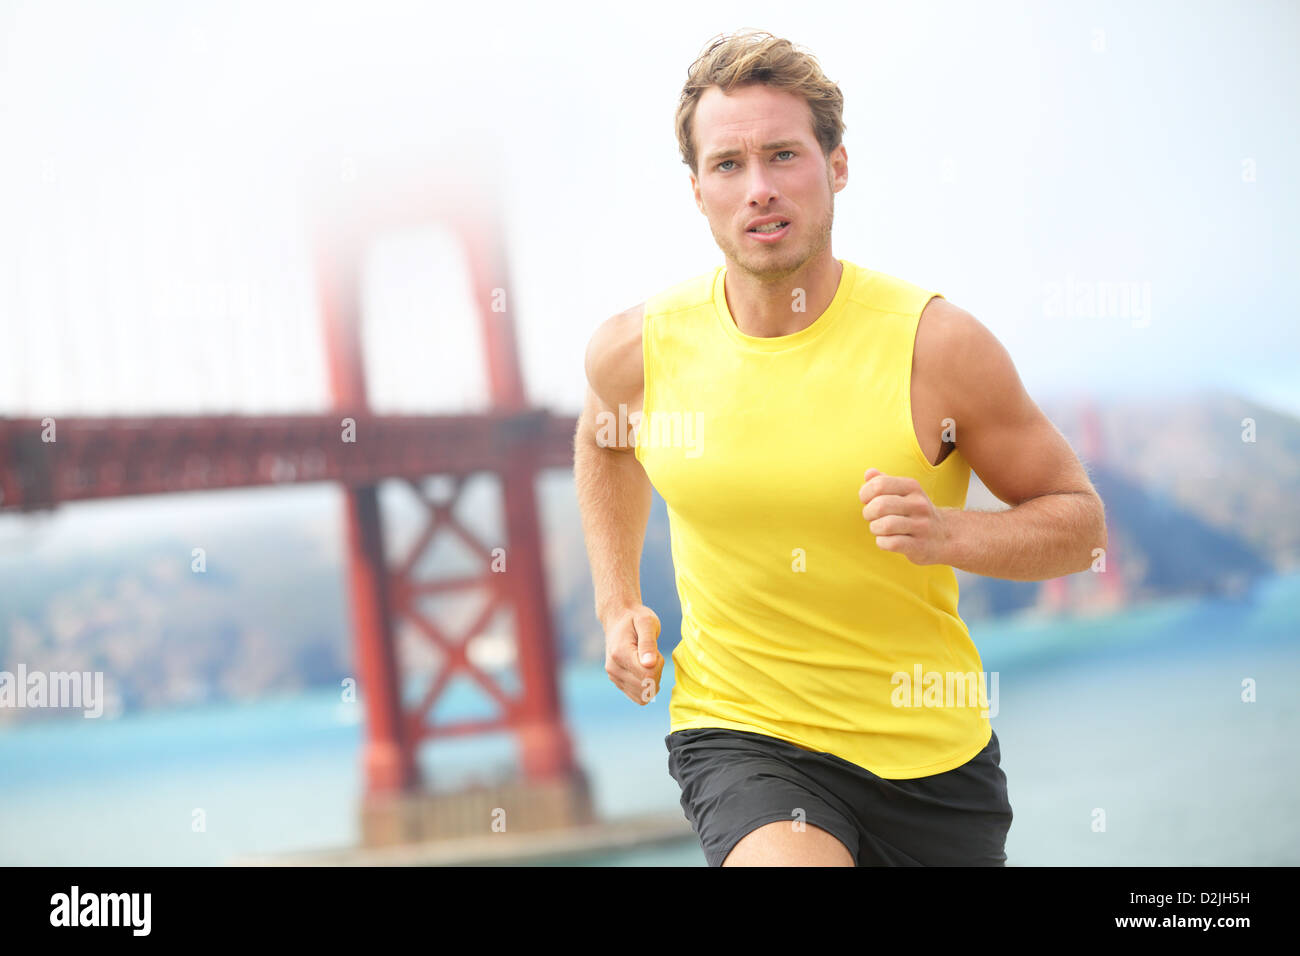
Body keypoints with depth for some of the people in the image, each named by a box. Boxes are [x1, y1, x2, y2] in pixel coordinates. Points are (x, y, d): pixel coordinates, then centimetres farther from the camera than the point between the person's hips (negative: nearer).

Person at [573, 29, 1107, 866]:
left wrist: (948, 533, -22)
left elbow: (1079, 520, -3)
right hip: (737, 731, -1)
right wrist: (618, 604, 10)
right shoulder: (639, 349, -7)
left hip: (931, 751, 1)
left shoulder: (937, 343, -13)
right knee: (789, 858, -31)